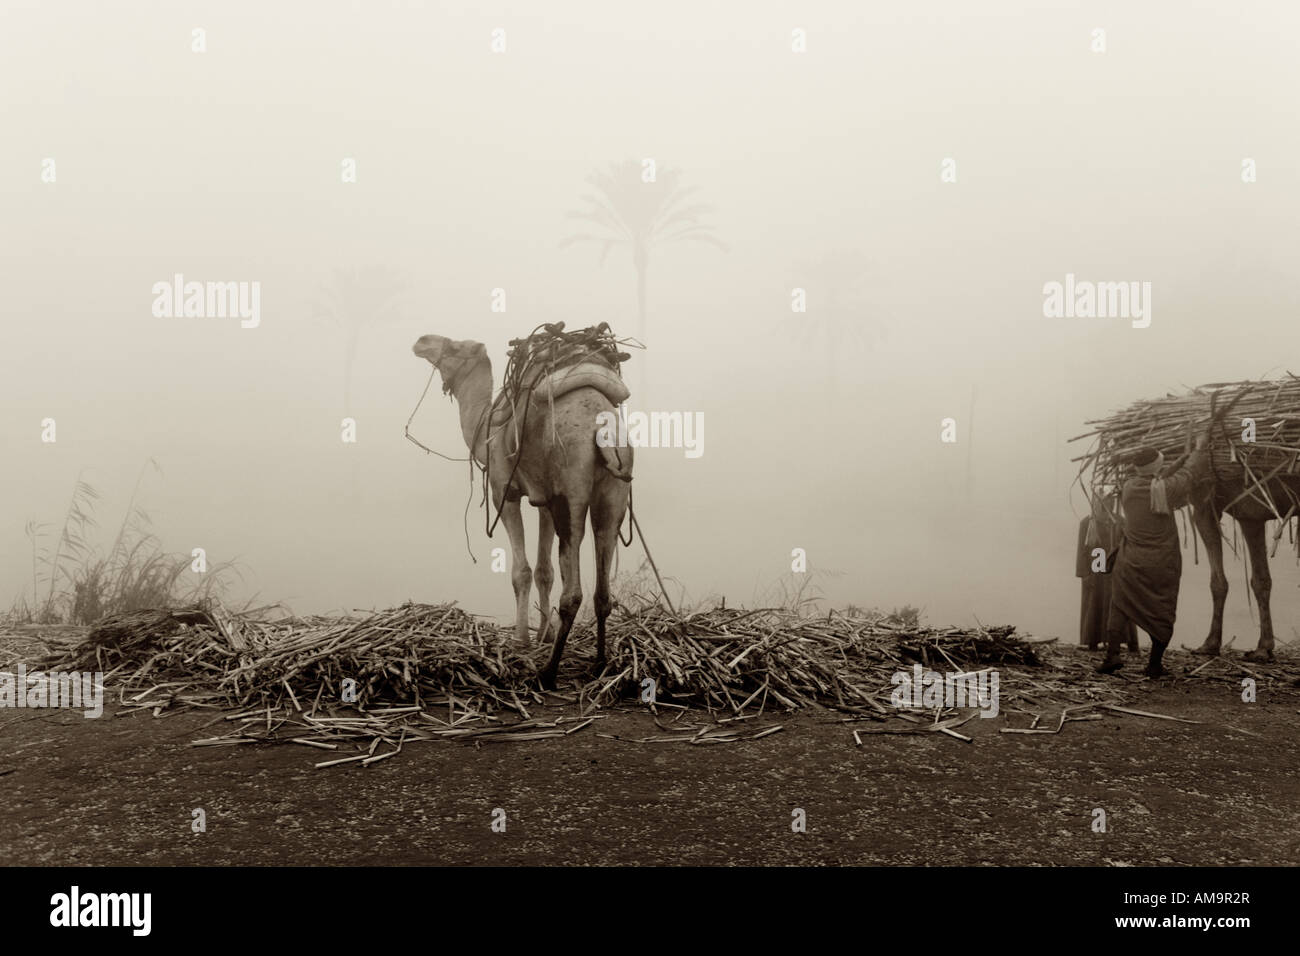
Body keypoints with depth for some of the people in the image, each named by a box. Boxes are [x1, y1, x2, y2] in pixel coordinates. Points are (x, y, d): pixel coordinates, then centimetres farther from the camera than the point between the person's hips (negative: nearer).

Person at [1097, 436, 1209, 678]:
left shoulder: (1128, 488, -5)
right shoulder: (1166, 488, -14)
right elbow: (1189, 473, 4)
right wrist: (1199, 449, 22)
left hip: (1131, 562, 2)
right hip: (1162, 563, -2)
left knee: (1120, 607, 10)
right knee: (1162, 612, 10)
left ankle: (1112, 655, 1)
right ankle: (1155, 664, 14)